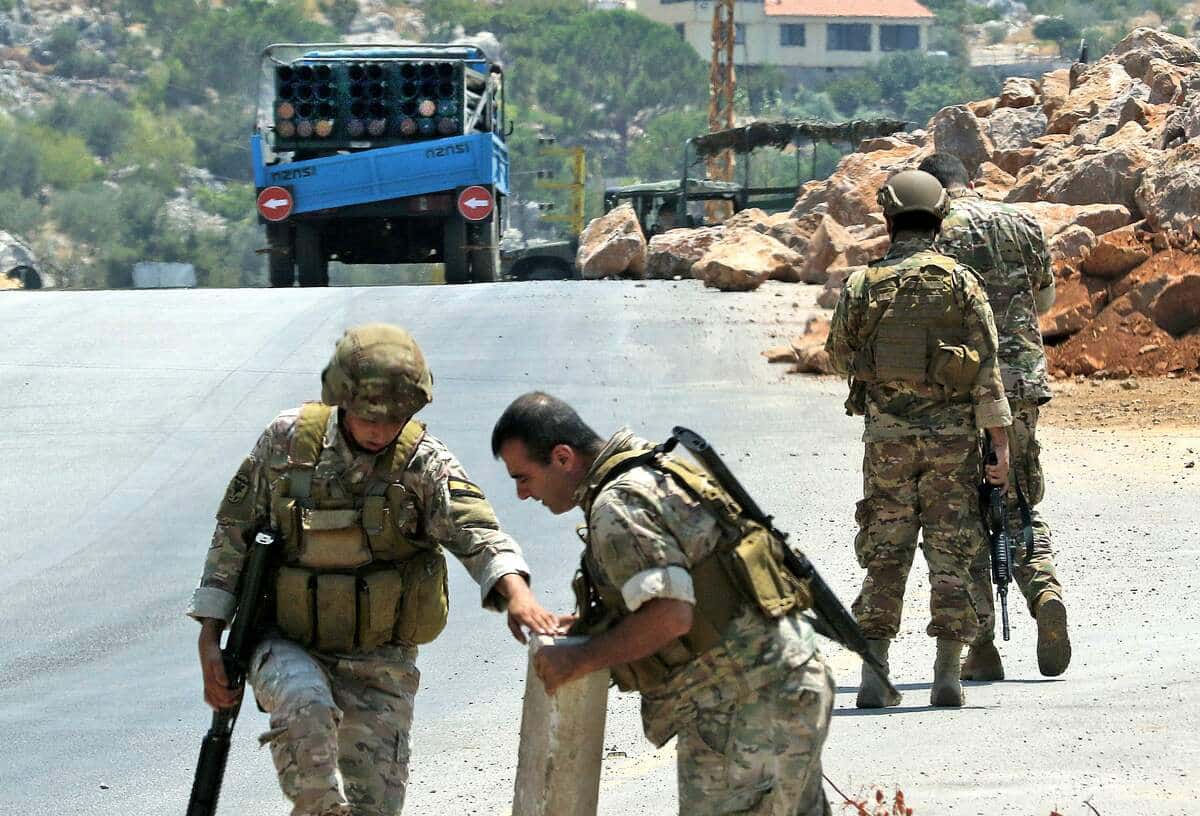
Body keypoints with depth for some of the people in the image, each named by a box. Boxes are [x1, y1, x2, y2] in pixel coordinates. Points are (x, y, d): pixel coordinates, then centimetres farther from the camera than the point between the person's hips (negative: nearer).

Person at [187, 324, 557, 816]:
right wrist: (210, 637, -2)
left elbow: (475, 533, -25)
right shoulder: (288, 441, -7)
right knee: (306, 707, -36)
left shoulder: (424, 462, -9)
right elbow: (233, 533, 3)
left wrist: (516, 593, -46)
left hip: (379, 663, 1)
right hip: (287, 647, -1)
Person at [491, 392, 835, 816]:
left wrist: (580, 660, -15)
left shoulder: (617, 507, -17)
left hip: (744, 709, -11)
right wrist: (592, 624, 16)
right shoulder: (654, 471, 15)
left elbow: (670, 616, -26)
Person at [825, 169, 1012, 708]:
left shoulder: (863, 286, 0)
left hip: (886, 435, 1)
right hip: (951, 433, -1)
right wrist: (1001, 442, -5)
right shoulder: (961, 283, -4)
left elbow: (838, 355, 14)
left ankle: (874, 676, 1)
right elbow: (987, 367, -7)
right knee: (950, 552, 5)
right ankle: (947, 674, 1)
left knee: (885, 553, 7)